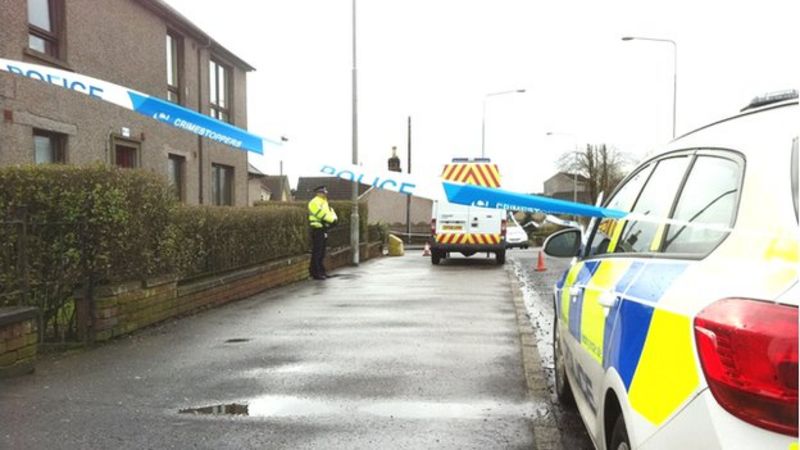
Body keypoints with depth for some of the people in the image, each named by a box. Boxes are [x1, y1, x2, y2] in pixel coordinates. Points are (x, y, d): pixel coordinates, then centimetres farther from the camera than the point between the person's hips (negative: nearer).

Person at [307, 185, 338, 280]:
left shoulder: (324, 202, 20)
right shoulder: (315, 202, -12)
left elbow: (330, 211, 16)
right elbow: (322, 214, -22)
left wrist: (334, 218, -4)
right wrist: (333, 220, -20)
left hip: (323, 230, 10)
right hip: (317, 229, -10)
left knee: (322, 252, 14)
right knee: (317, 252, -7)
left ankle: (321, 271, 22)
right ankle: (315, 273, -4)